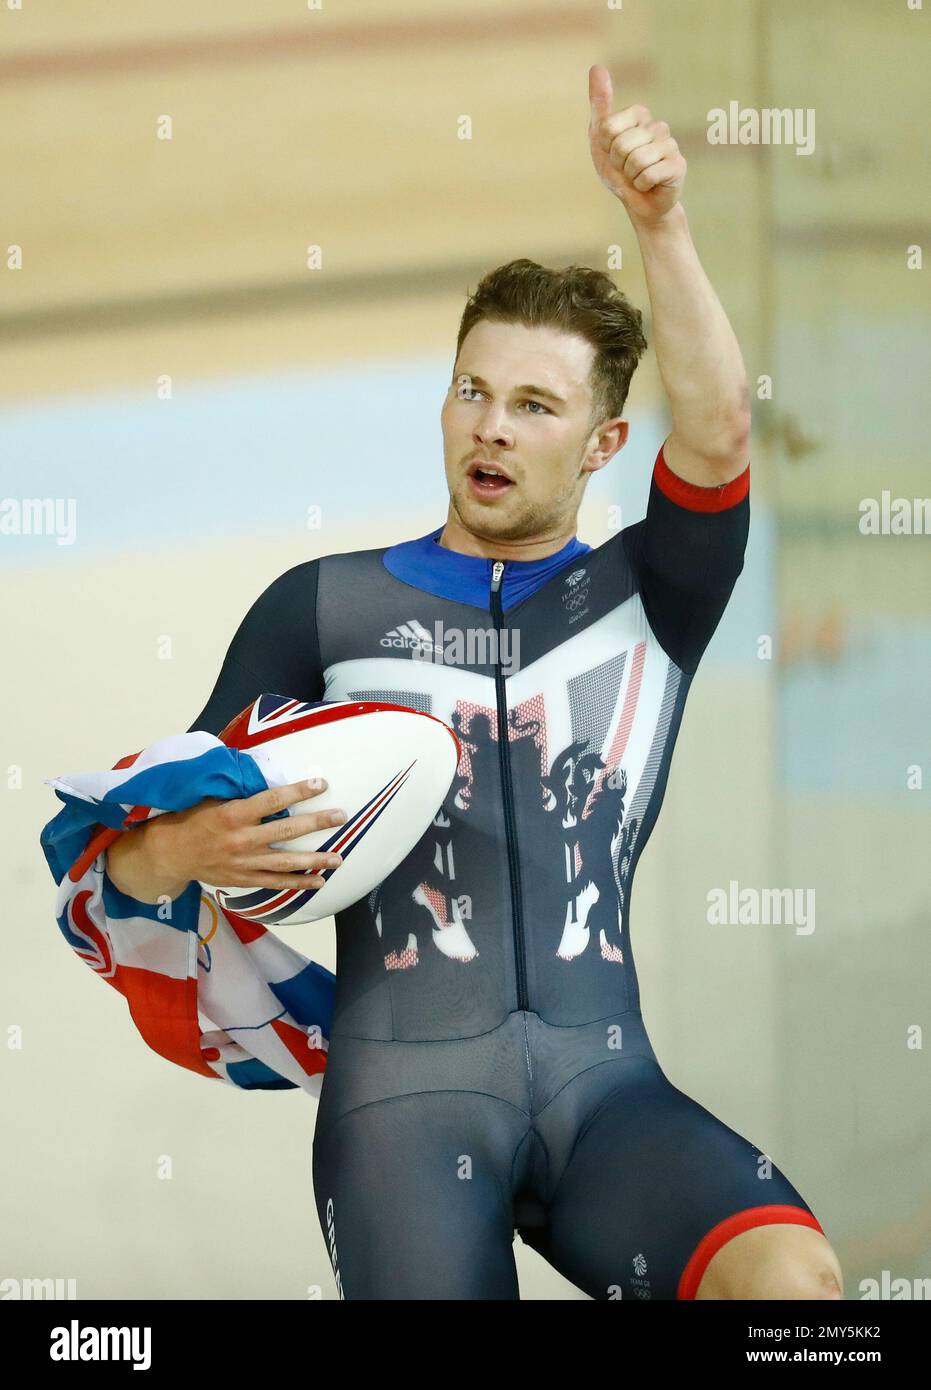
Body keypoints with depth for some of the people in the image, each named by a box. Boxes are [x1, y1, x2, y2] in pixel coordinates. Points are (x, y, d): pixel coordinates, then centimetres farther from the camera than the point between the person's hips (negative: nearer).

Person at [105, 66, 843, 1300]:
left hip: (604, 1085, 1)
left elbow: (718, 432, -4)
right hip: (407, 1092, 0)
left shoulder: (647, 597, 16)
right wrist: (189, 850, -12)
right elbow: (132, 853, 12)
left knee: (794, 1275, -27)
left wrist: (659, 225, -16)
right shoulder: (326, 607, 14)